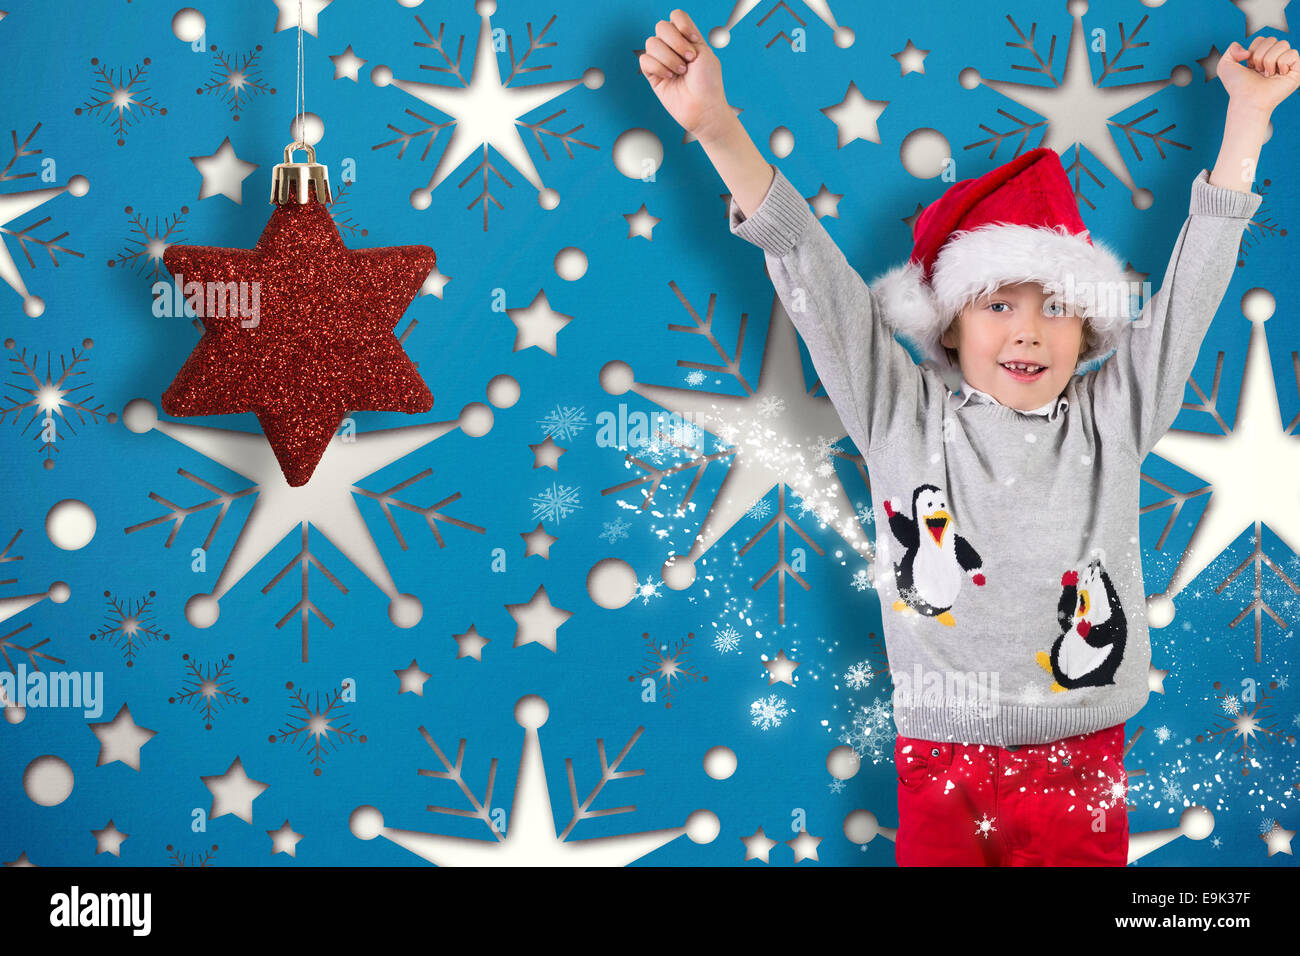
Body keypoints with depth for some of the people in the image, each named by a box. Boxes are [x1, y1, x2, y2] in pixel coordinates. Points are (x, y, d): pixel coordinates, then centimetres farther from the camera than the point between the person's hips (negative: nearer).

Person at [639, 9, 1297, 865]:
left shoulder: (1112, 419, 4)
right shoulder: (902, 415, 0)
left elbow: (1192, 287, 6)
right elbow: (812, 273, -5)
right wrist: (717, 130, -13)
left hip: (1082, 768, 1)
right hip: (940, 764, -1)